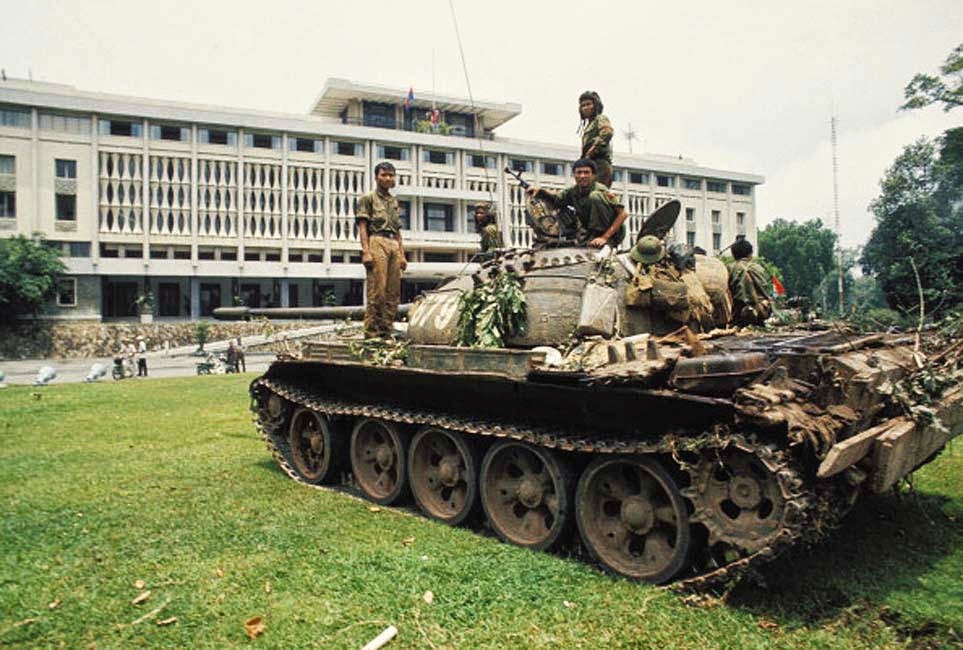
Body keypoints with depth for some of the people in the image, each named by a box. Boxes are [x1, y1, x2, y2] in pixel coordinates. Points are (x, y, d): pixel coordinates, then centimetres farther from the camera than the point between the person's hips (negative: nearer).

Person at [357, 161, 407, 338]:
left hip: (394, 245, 6)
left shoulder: (395, 202, 25)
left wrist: (402, 255, 14)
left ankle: (386, 332, 7)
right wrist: (366, 251, -14)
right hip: (377, 242, -6)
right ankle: (371, 333, -9)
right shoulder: (368, 199, 7)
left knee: (393, 293, 2)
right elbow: (362, 227, -2)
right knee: (376, 292, -12)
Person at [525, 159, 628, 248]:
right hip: (593, 234, 6)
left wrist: (605, 237, -28)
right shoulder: (573, 191, 1)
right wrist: (540, 190, -3)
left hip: (613, 234, -6)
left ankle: (607, 244, -24)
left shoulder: (600, 190, -16)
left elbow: (623, 214, -20)